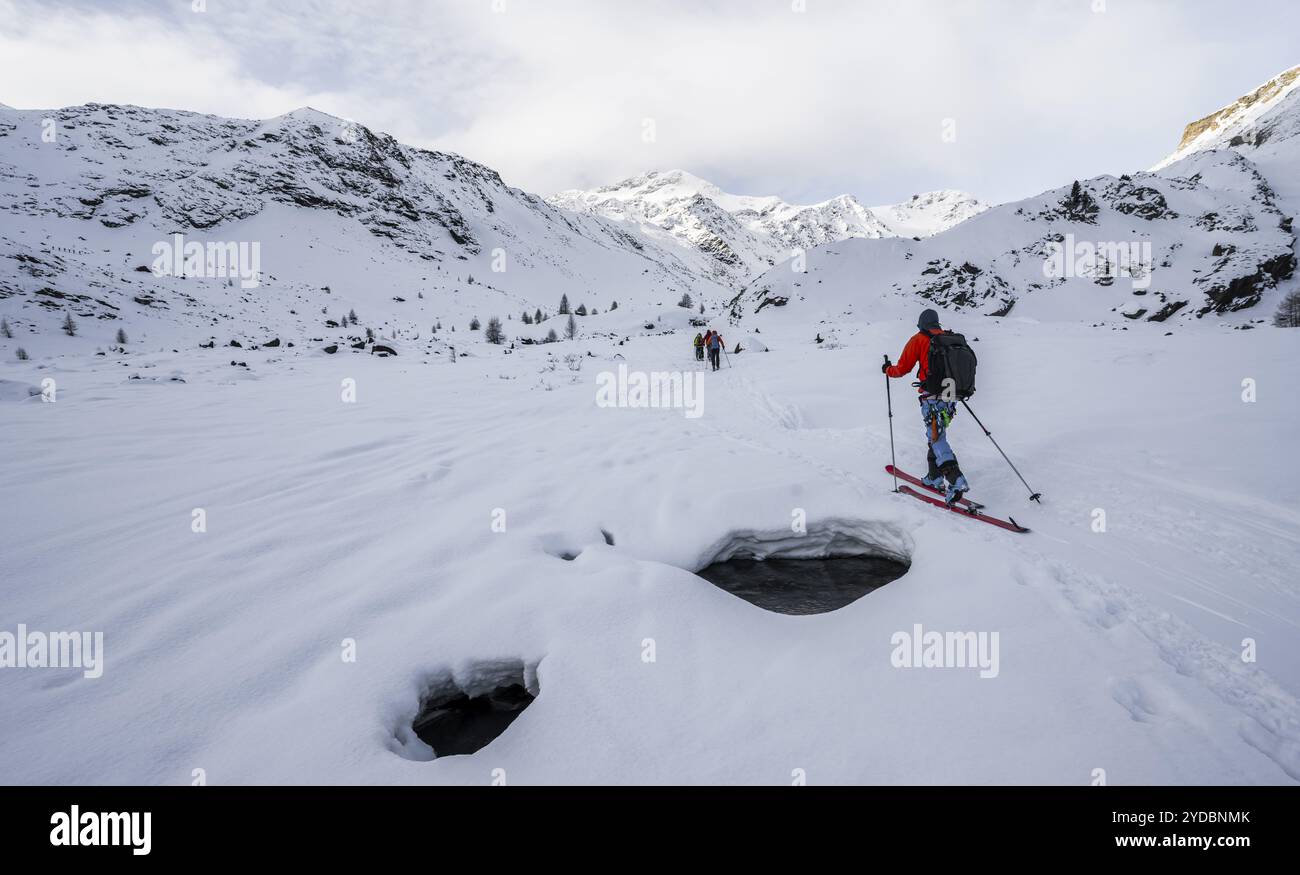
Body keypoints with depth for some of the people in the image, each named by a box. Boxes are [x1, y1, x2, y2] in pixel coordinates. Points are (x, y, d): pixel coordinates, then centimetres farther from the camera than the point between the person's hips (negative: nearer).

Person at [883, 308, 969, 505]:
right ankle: (934, 478, 27)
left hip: (932, 398, -6)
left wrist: (887, 369, 20)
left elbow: (902, 369, -1)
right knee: (935, 436, 21)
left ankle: (956, 481, -22)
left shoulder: (919, 339, -2)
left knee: (937, 440, -8)